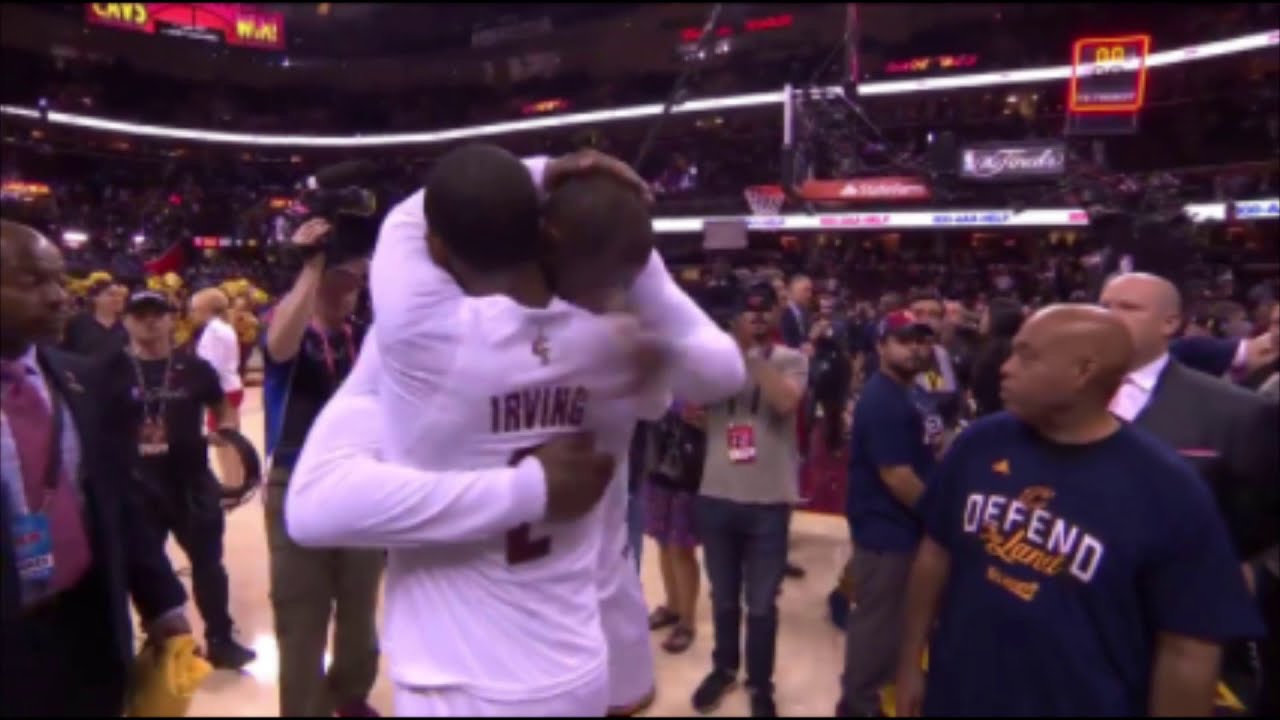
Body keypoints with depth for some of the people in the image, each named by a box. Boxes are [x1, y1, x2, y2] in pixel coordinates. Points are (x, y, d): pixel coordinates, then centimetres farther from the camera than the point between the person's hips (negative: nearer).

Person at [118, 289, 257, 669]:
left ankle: (220, 641, 22)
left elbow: (222, 407, 13)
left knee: (208, 561, 8)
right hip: (136, 484, 0)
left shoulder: (194, 367, 0)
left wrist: (225, 432, -5)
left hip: (192, 480, 0)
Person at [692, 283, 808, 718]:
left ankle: (760, 684, 30)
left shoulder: (792, 360, -1)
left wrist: (752, 353, -19)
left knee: (762, 604, 10)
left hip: (768, 501, -2)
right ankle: (724, 668, 41)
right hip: (716, 497, 2)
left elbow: (785, 402, -21)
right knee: (724, 597, 19)